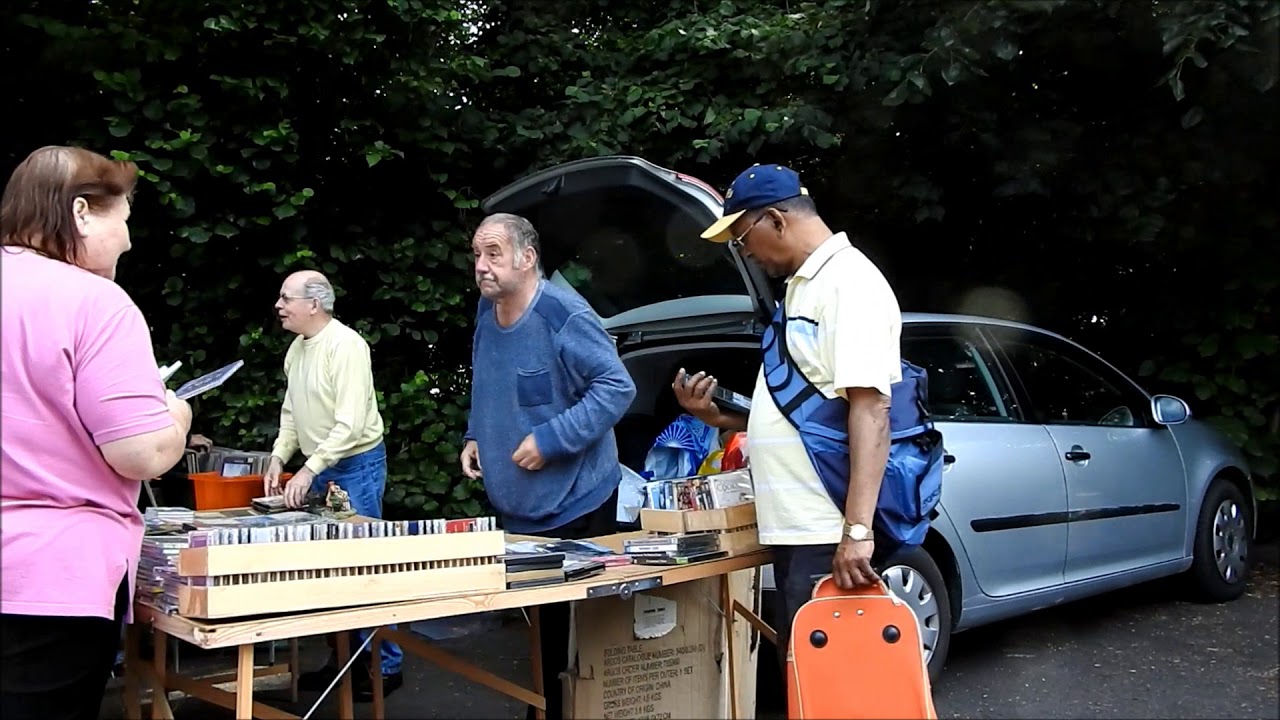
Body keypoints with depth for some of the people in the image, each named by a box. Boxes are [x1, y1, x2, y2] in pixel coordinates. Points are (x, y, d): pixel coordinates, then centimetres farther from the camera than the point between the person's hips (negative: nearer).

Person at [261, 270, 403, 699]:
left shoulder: (345, 345, -18)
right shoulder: (297, 348, 8)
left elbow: (350, 423, -24)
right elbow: (291, 412, 17)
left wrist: (308, 470, -25)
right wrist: (278, 457, 5)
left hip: (356, 465, -8)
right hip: (319, 467, 8)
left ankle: (384, 666, 7)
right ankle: (343, 659, 22)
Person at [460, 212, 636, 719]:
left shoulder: (563, 315, -20)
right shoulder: (487, 310, 6)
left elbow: (617, 387, -23)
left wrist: (549, 440, -25)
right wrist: (476, 437, 7)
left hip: (574, 505, -8)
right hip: (516, 506, 8)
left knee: (577, 629, 3)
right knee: (542, 625, 18)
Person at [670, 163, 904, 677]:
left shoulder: (848, 282, -12)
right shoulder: (804, 285, 19)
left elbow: (869, 408, -22)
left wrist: (857, 528, -28)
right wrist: (718, 416, 14)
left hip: (828, 535, -10)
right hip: (798, 526, 10)